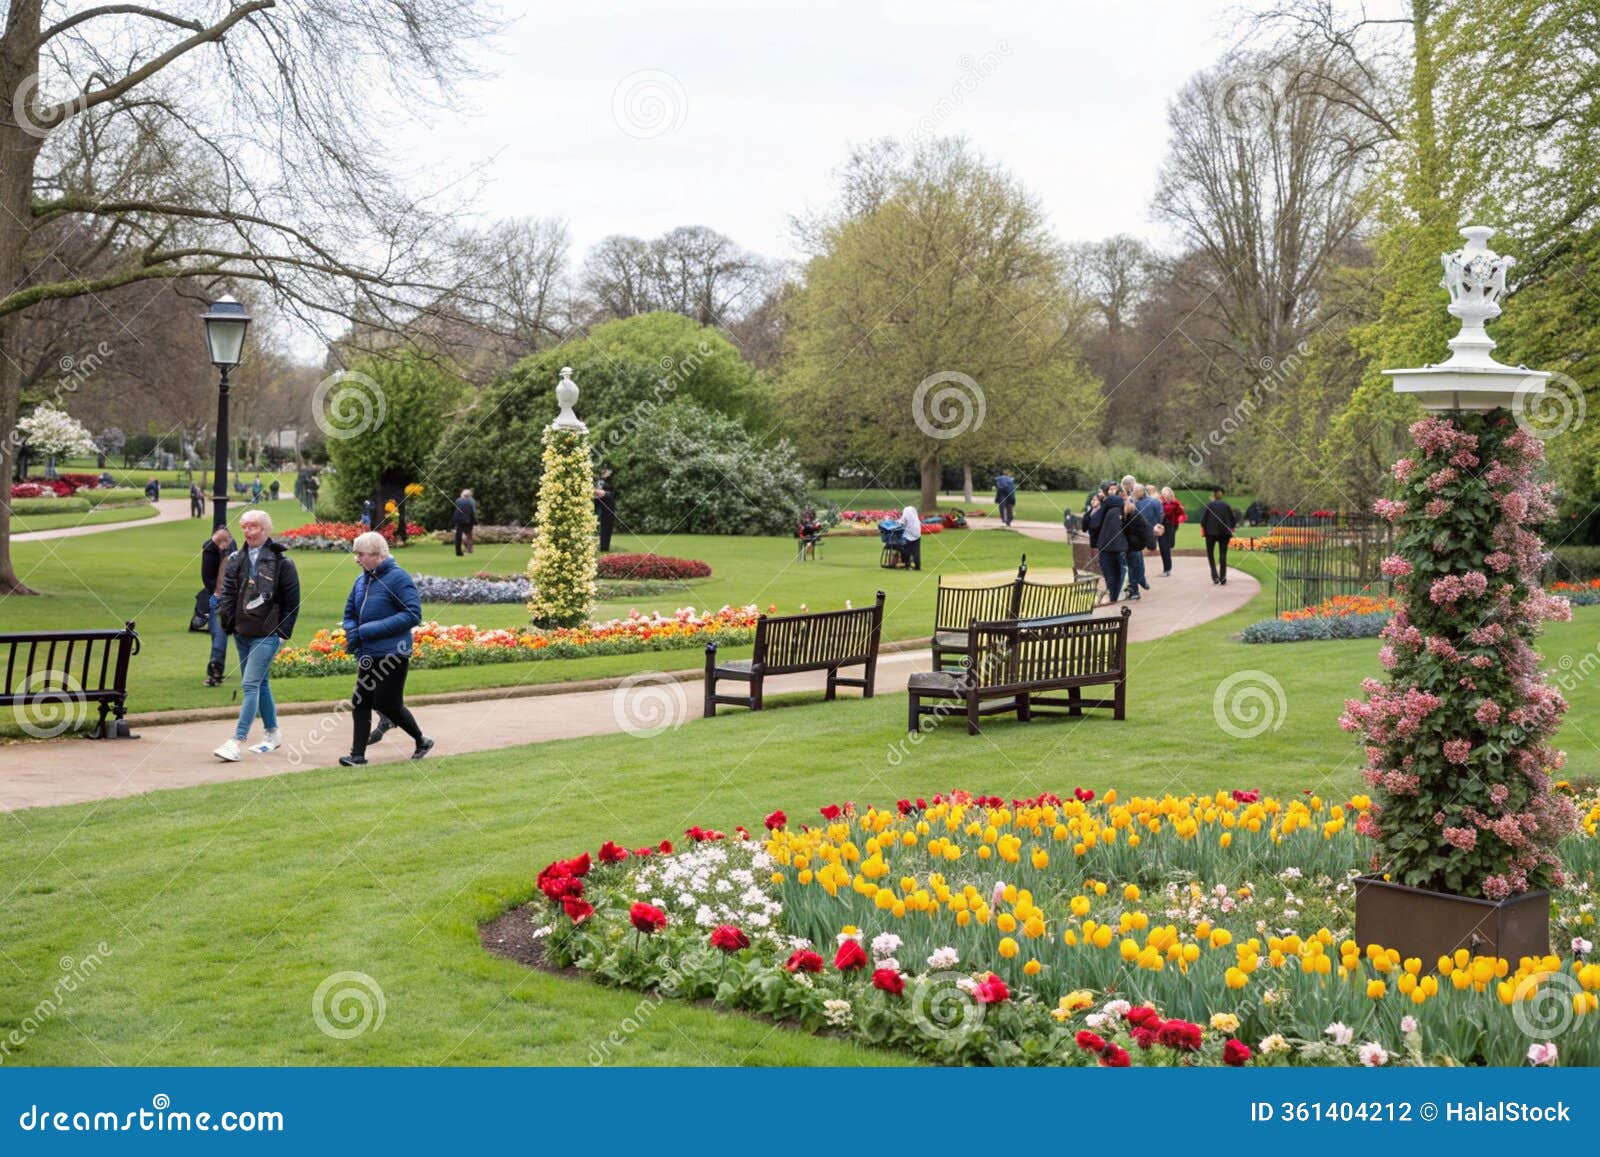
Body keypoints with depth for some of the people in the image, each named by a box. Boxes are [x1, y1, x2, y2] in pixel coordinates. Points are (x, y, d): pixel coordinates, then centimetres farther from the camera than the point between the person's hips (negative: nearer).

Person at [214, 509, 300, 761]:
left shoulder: (281, 562, -6)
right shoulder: (236, 559, 9)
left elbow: (292, 601, -4)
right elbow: (228, 592, 11)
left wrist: (283, 632, -7)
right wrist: (227, 621, 0)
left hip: (267, 635, -6)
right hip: (242, 633, 6)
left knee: (250, 684, -13)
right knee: (260, 684, 15)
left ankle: (237, 742, -17)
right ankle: (273, 734, 28)